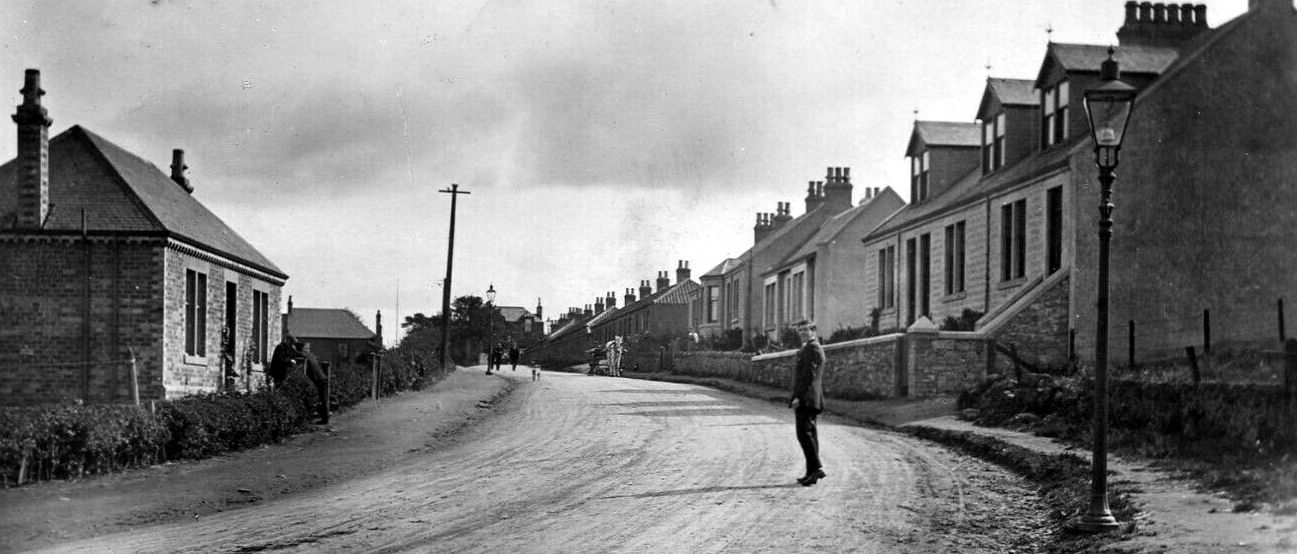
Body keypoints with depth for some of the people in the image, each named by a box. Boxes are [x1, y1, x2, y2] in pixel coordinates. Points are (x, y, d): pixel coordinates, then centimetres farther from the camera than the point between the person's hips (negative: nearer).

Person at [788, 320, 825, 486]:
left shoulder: (812, 348, -11)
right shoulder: (816, 348, 22)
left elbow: (809, 374, -20)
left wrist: (798, 396, -22)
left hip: (805, 398, -11)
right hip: (809, 399, 11)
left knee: (804, 433, -14)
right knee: (809, 434, 10)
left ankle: (816, 468, -16)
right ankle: (812, 472, 11)